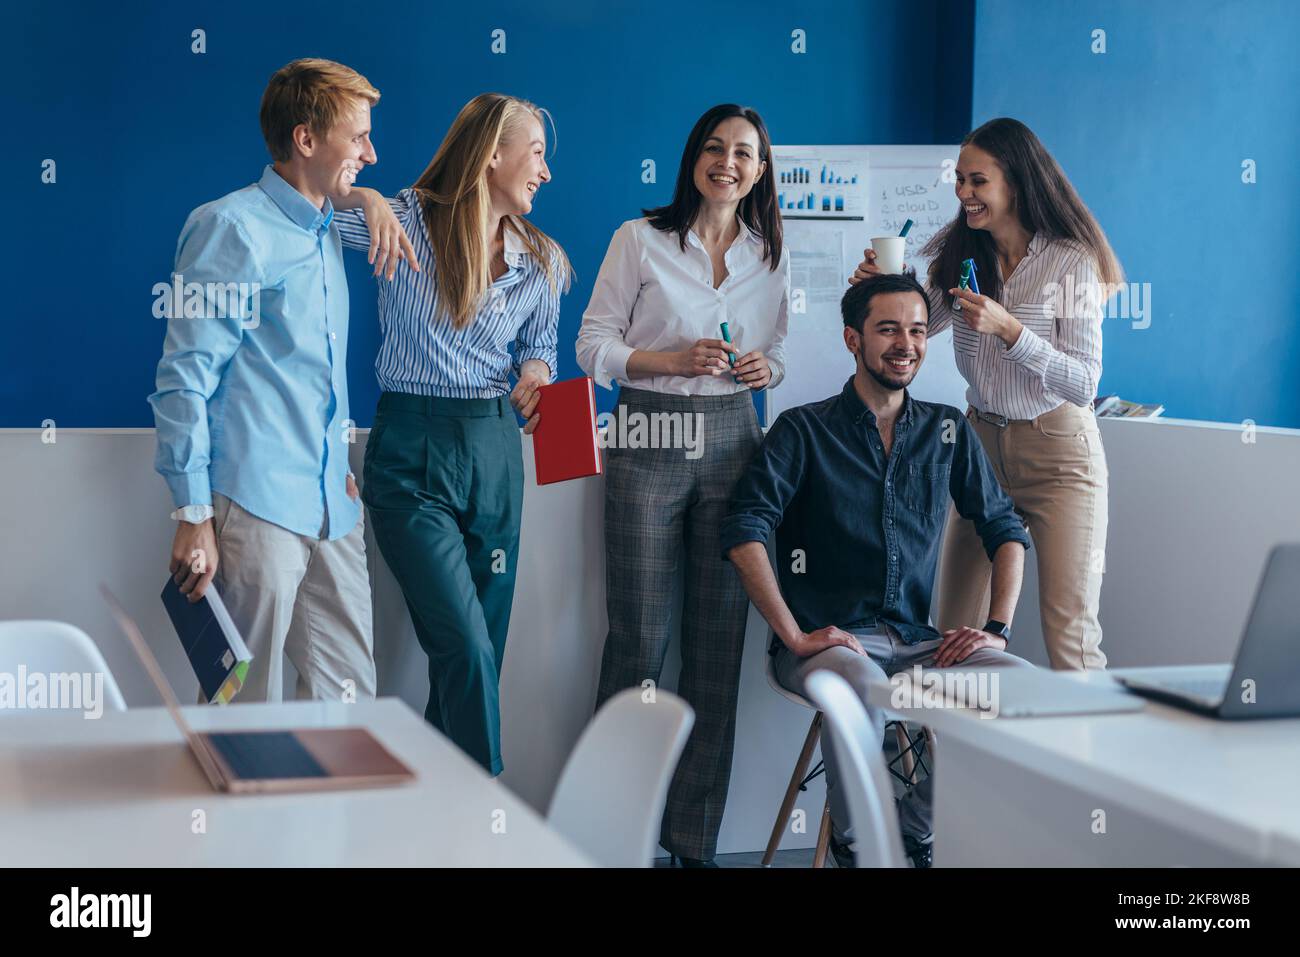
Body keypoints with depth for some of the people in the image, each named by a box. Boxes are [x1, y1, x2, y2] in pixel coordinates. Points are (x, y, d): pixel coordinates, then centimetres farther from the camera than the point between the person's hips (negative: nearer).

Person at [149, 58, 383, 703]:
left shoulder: (324, 232, 17)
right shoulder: (232, 228, -9)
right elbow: (185, 378, -13)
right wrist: (193, 515, -16)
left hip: (331, 506, 8)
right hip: (256, 505, -8)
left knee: (348, 697, 9)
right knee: (245, 708, -2)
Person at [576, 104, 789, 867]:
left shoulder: (772, 256, 12)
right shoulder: (641, 240, 1)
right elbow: (594, 345, 0)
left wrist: (765, 369, -3)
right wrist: (673, 359, -14)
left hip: (733, 442, 3)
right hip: (650, 442, -3)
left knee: (719, 637, 4)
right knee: (640, 636, -2)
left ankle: (696, 837, 13)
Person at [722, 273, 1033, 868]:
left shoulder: (947, 431, 14)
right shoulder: (804, 431, 2)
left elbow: (1004, 528, 16)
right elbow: (744, 530, -8)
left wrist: (997, 627, 1)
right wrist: (794, 635, -17)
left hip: (916, 641, 4)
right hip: (832, 640, -4)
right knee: (863, 686, -39)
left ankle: (913, 828, -4)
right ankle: (852, 842, -13)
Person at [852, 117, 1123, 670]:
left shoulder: (1072, 261, -13)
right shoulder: (959, 252, 2)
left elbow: (1084, 385, -15)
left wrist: (1008, 328, -26)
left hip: (1057, 452, -5)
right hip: (982, 442, 5)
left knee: (1070, 635, -7)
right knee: (957, 629, 5)